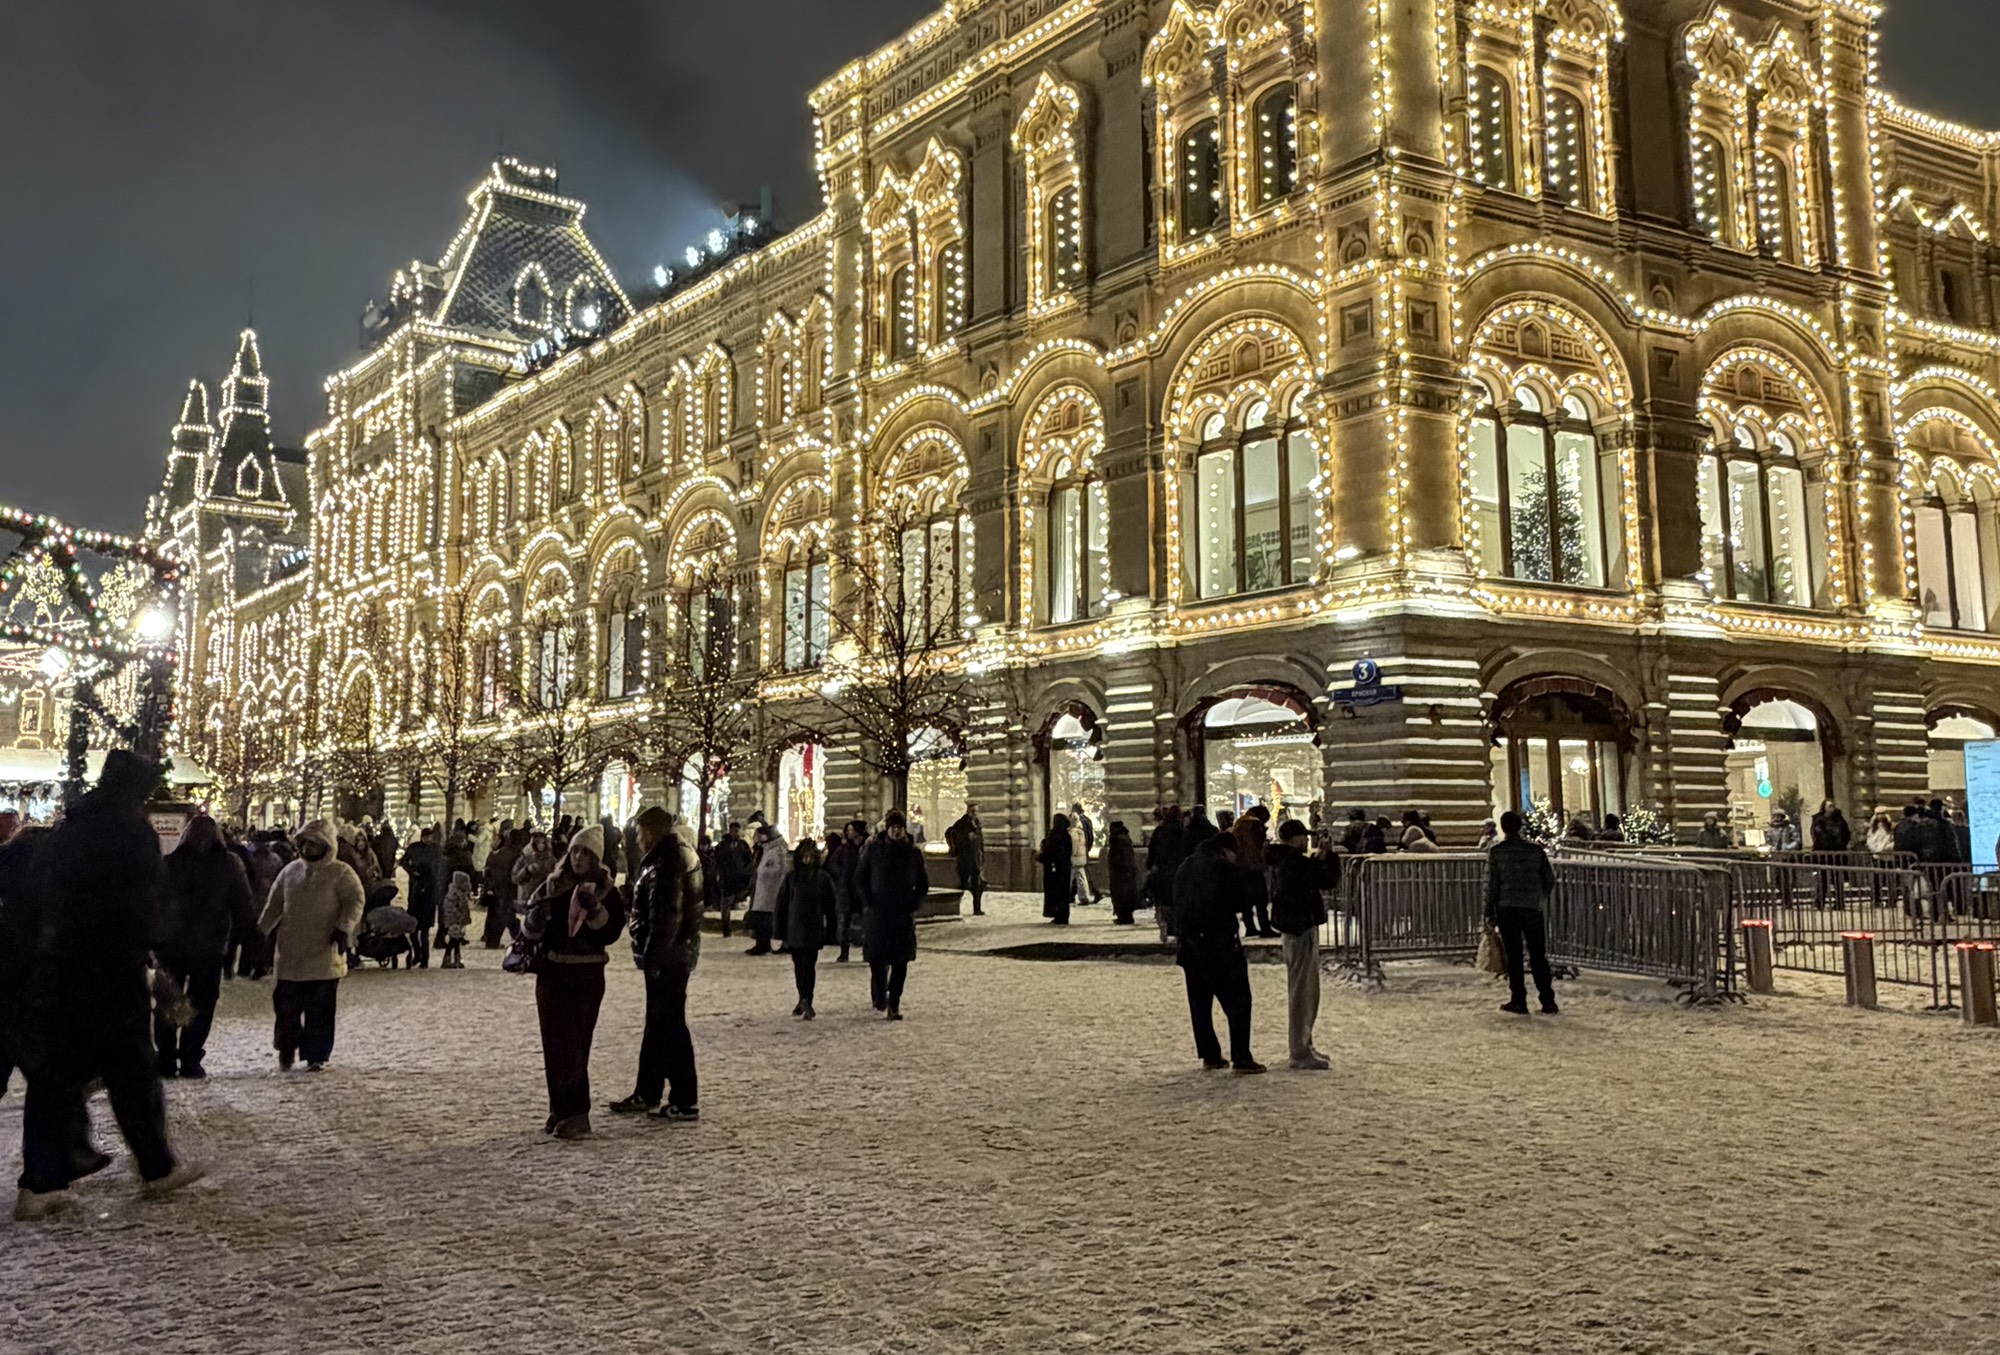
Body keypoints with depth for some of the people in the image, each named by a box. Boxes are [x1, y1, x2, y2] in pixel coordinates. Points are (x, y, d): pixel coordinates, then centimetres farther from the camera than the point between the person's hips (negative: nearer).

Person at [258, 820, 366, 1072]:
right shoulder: (290, 871, 12)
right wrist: (261, 932, 14)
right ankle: (287, 1049, 26)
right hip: (290, 954, 4)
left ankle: (316, 1056, 9)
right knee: (287, 1006, 7)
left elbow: (355, 900, -12)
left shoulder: (340, 873, -3)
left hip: (323, 955, -4)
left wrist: (344, 928, -25)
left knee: (320, 1010, -1)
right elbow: (274, 905, 19)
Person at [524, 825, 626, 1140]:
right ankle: (561, 1109, 18)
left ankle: (575, 1114, -3)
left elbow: (611, 933, -10)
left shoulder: (607, 893, -1)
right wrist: (535, 920, -16)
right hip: (552, 972, 3)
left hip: (587, 975, -3)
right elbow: (529, 927, 5)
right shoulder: (553, 887, 5)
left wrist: (594, 910, -23)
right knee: (555, 1043, 7)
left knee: (575, 1044, -5)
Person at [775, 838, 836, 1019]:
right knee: (799, 967, 12)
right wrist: (783, 932, 1)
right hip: (794, 929, 3)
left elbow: (830, 903, 1)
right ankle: (804, 1001, 25)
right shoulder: (791, 877, 2)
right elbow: (782, 904, 4)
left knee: (808, 966, -11)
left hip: (813, 930, -3)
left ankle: (806, 1002, -12)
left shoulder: (823, 877, -1)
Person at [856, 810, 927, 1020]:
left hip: (904, 915, 2)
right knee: (877, 959, -4)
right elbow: (859, 879, 5)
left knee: (901, 962, 1)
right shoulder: (873, 850, -1)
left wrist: (914, 904, 0)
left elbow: (923, 884, 13)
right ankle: (880, 998, 18)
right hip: (877, 914, -2)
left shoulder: (914, 853, 5)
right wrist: (868, 903, -5)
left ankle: (894, 1004, 10)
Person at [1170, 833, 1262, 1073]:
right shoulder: (1225, 867, -10)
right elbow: (1240, 903, -7)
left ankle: (1209, 1055, 16)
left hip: (1190, 943, 7)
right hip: (1220, 941, -7)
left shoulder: (1186, 866, 11)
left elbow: (1176, 901, 14)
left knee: (1199, 1002, 13)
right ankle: (1241, 1058, -5)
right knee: (1237, 1000, -1)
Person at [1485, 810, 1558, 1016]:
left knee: (1513, 956, 5)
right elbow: (1550, 878, 7)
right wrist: (1543, 897, 26)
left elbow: (1491, 884, -3)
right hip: (1532, 908, 1)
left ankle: (1518, 1000, 4)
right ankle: (1548, 1001, 7)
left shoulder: (1496, 851, -2)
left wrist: (1489, 912, 2)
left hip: (1507, 908, -1)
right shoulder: (1535, 849, 3)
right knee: (1538, 956, 8)